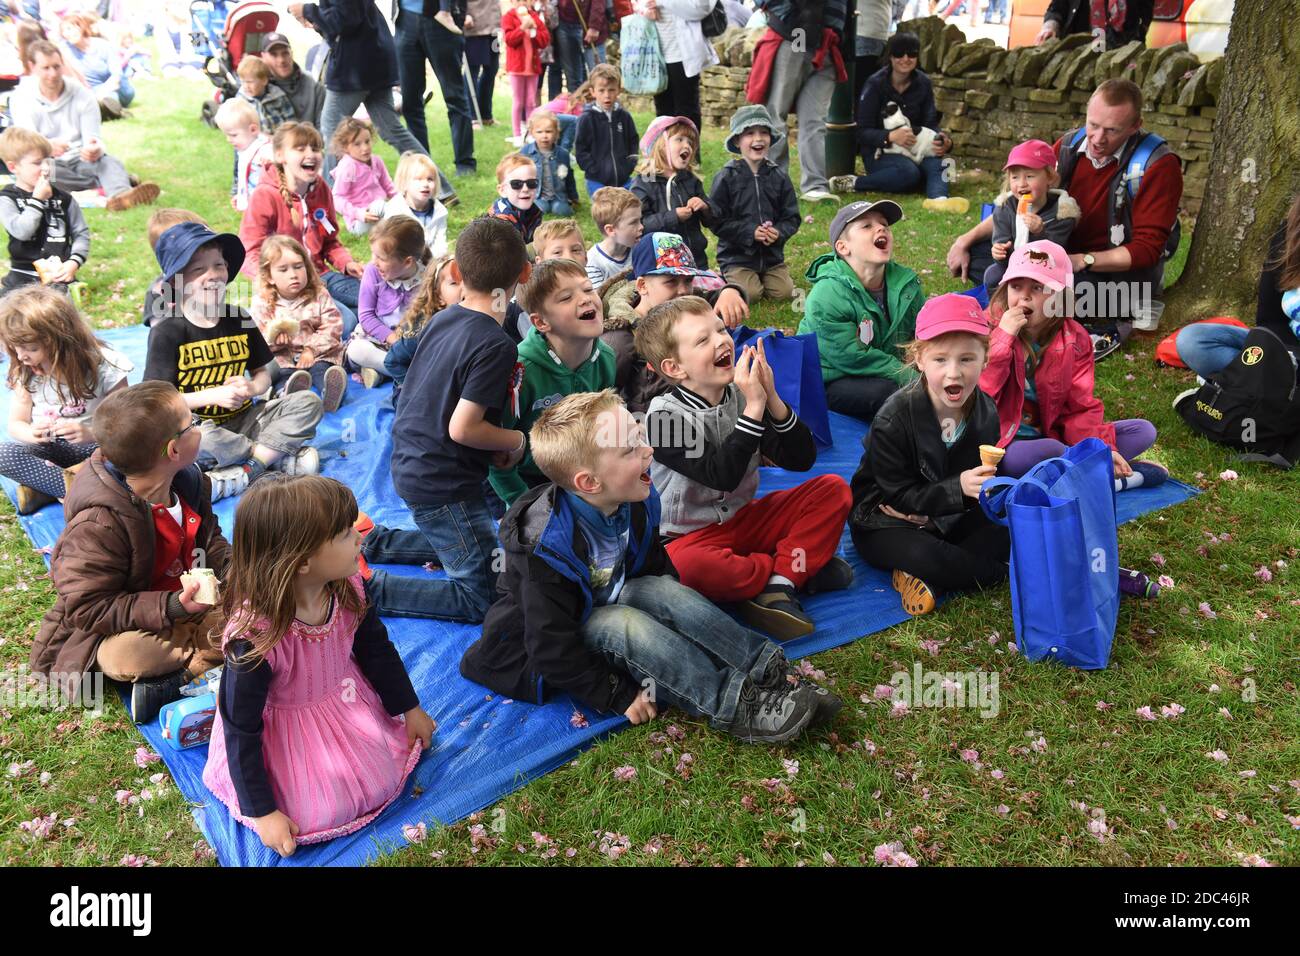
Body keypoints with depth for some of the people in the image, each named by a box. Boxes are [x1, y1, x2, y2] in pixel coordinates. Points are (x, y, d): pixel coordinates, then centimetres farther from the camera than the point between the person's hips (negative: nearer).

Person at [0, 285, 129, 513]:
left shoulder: (102, 365, -14)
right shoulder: (25, 373, -3)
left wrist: (92, 433, -31)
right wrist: (32, 433, -20)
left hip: (94, 447, -3)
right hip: (50, 450, 3)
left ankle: (45, 490, -26)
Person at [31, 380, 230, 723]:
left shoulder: (188, 480, -3)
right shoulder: (99, 523, -27)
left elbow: (209, 540, 12)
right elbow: (85, 608, -25)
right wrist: (172, 608, -34)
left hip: (186, 603, 7)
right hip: (118, 629, -7)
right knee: (124, 656, -39)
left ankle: (167, 683, -22)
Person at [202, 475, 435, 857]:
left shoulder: (347, 589, -20)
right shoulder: (253, 636, -38)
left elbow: (376, 649, 1)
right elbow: (241, 732, -25)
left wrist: (410, 708, 10)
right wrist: (262, 813, -19)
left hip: (346, 699, 5)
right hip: (286, 736, -5)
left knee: (384, 776, 4)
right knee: (322, 814, -9)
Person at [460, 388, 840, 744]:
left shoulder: (637, 503, -12)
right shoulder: (546, 546, -34)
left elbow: (656, 567, 8)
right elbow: (552, 646, -30)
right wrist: (619, 697, -26)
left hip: (605, 603, 6)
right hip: (537, 644, -6)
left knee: (666, 589, -21)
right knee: (625, 624, -33)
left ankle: (769, 671, -27)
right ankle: (733, 708, -34)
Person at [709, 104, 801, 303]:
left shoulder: (779, 177, 3)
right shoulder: (726, 177, -7)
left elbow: (792, 217, 5)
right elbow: (717, 221, -10)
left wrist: (779, 232, -17)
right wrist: (750, 232, -19)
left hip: (772, 255, 4)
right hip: (736, 255, -3)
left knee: (783, 292, -9)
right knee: (749, 294, -20)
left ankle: (761, 277, 21)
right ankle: (729, 279, 13)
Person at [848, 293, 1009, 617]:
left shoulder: (985, 412, -7)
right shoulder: (894, 417, -23)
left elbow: (981, 477, 4)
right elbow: (899, 496, -21)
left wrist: (988, 486, -21)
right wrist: (958, 488, -34)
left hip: (951, 518, 6)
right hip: (887, 524, -6)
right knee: (923, 555, -37)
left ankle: (926, 578, -17)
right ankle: (997, 572, -12)